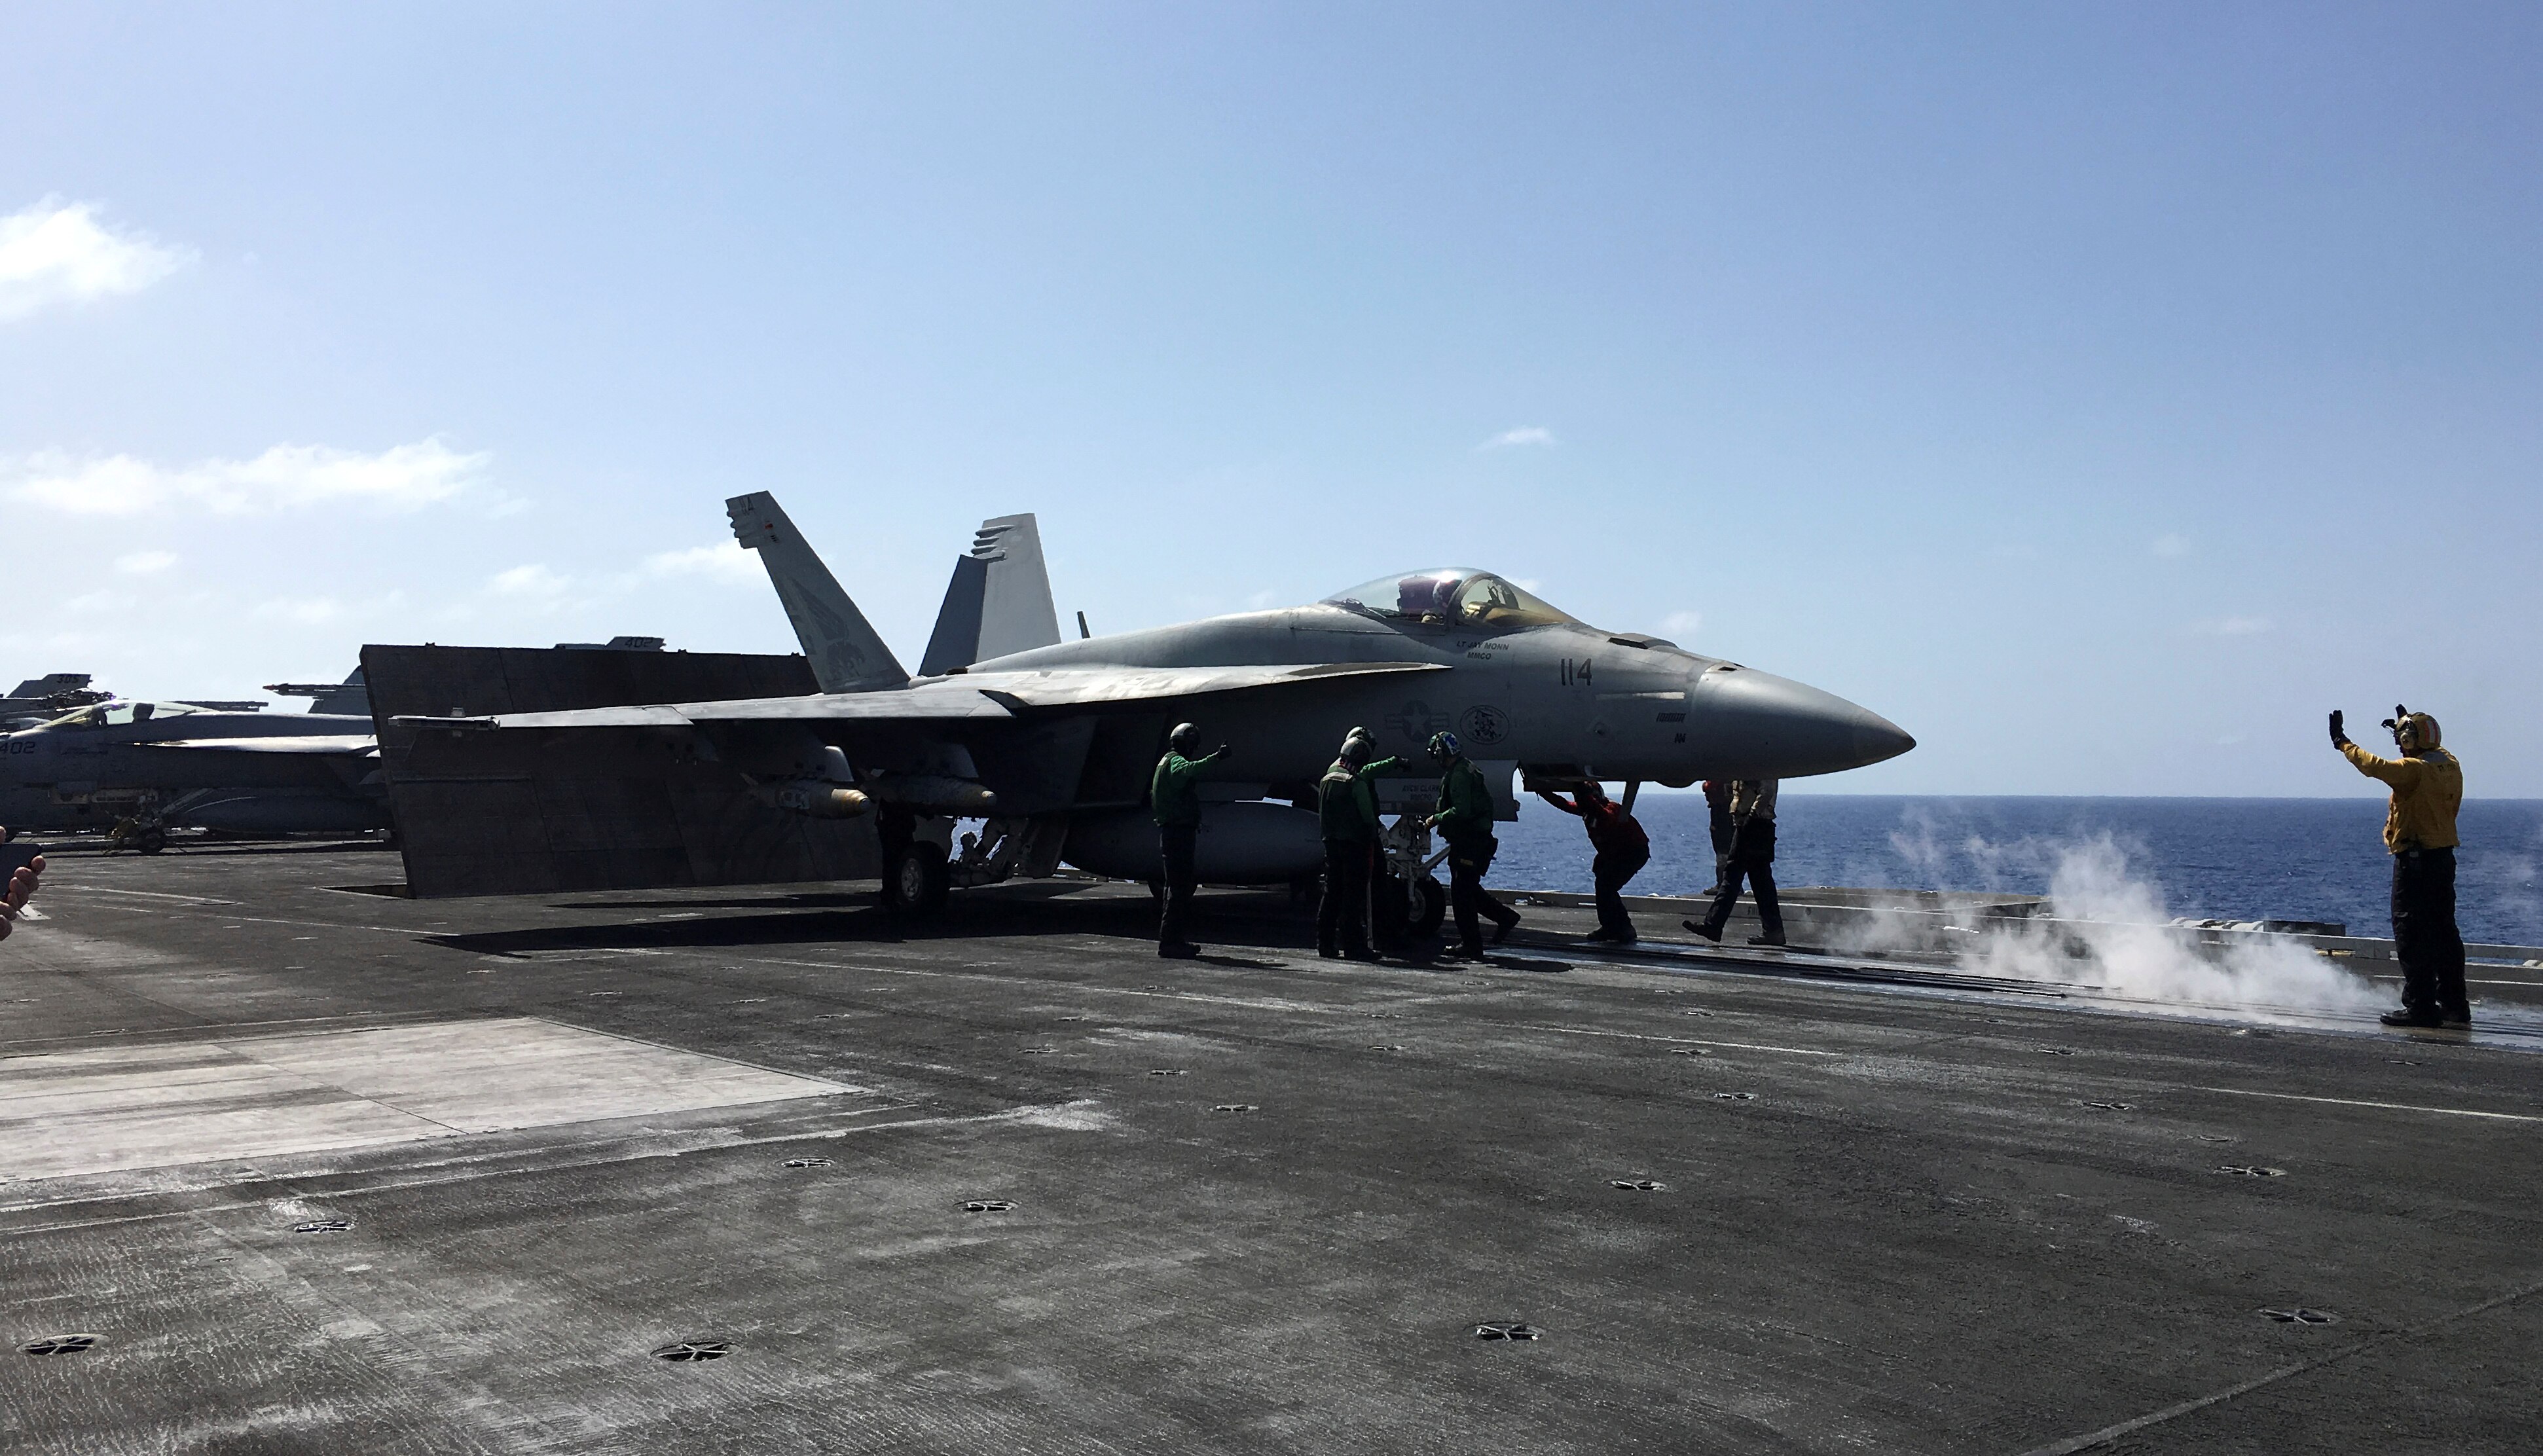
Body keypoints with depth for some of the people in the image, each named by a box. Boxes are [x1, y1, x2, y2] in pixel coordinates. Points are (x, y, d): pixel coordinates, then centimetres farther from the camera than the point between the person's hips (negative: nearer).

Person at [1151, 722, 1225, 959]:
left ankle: (1177, 938, 23)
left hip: (1173, 831, 11)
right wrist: (1214, 758, -48)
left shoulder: (1168, 762, 21)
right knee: (1179, 887, -12)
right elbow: (1189, 769, -37)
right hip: (1178, 831, -11)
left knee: (1179, 886, 16)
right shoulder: (1174, 761, -12)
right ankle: (1169, 941, -13)